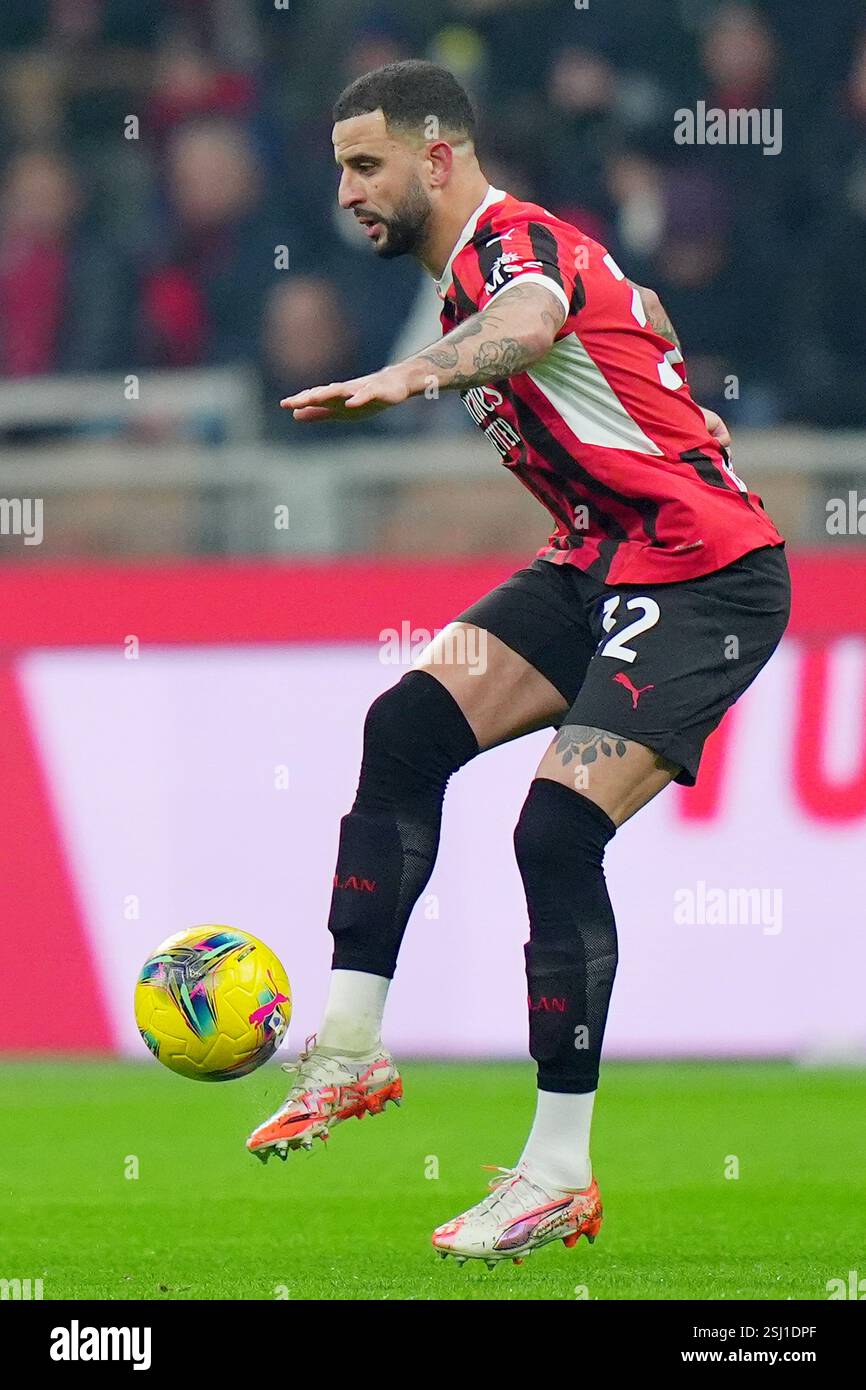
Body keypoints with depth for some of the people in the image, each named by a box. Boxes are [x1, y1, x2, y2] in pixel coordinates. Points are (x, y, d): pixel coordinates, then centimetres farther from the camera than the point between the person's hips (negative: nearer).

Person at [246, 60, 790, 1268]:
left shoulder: (513, 241, -17)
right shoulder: (475, 271, 15)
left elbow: (527, 323, -42)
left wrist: (409, 377, -61)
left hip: (703, 576, -10)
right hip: (603, 564, 10)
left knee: (558, 833, -17)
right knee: (410, 723, -5)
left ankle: (560, 1176, -9)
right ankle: (351, 1053, -4)